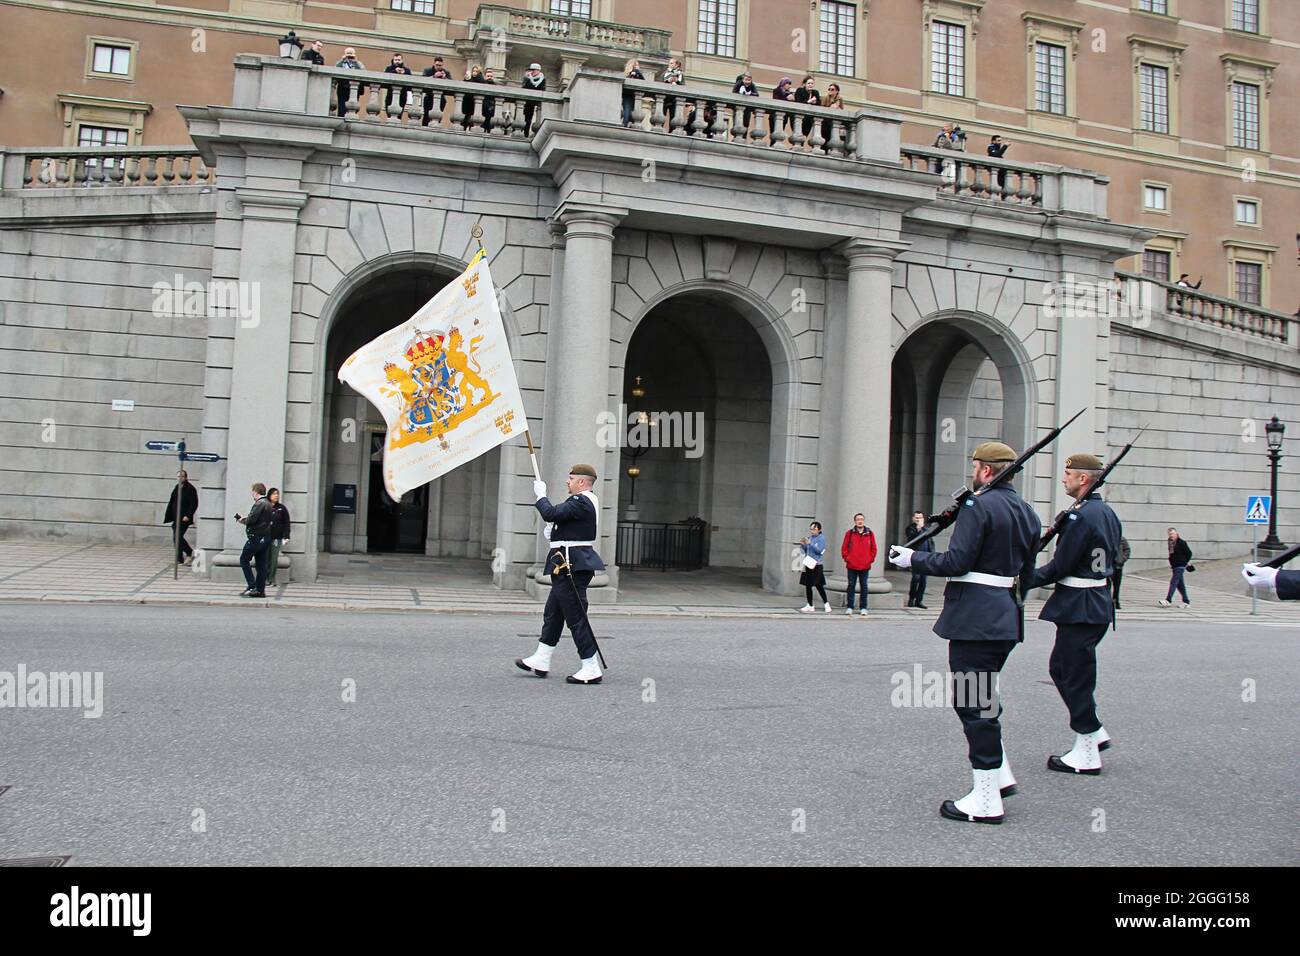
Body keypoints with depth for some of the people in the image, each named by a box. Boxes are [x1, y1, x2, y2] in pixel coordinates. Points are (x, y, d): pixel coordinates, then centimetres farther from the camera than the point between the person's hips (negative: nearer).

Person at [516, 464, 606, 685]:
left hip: (571, 566, -11)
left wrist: (540, 494, -8)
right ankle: (541, 661, 27)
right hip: (573, 566, 11)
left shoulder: (581, 502, -18)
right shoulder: (587, 501, 15)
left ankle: (591, 669, -1)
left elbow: (550, 513, -24)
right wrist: (556, 530, 9)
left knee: (576, 617, -6)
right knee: (552, 613, 17)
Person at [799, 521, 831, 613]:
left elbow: (819, 550, -17)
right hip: (808, 564, 7)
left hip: (817, 565, -7)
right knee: (807, 585, 7)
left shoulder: (821, 538, -6)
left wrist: (810, 543, -21)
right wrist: (802, 544, -1)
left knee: (818, 585, -7)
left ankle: (826, 604, 5)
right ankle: (809, 605, 15)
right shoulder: (809, 538, 11)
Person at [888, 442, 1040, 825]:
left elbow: (956, 562, -19)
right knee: (983, 698, 22)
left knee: (973, 702, -2)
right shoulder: (1027, 512, 13)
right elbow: (1025, 569, 17)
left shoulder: (978, 506, -14)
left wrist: (912, 558, -6)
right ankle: (1000, 775, 25)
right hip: (1007, 617, 9)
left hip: (975, 617, -9)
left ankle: (986, 800, 4)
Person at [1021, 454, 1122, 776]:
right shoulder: (1106, 512, 11)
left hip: (1079, 609, -10)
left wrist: (1025, 581, -8)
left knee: (1076, 676, 0)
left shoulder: (1080, 516, -19)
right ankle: (1094, 731, 26)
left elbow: (1061, 566, -18)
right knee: (1061, 668, 19)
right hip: (1099, 604, 10)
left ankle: (1086, 754, 9)